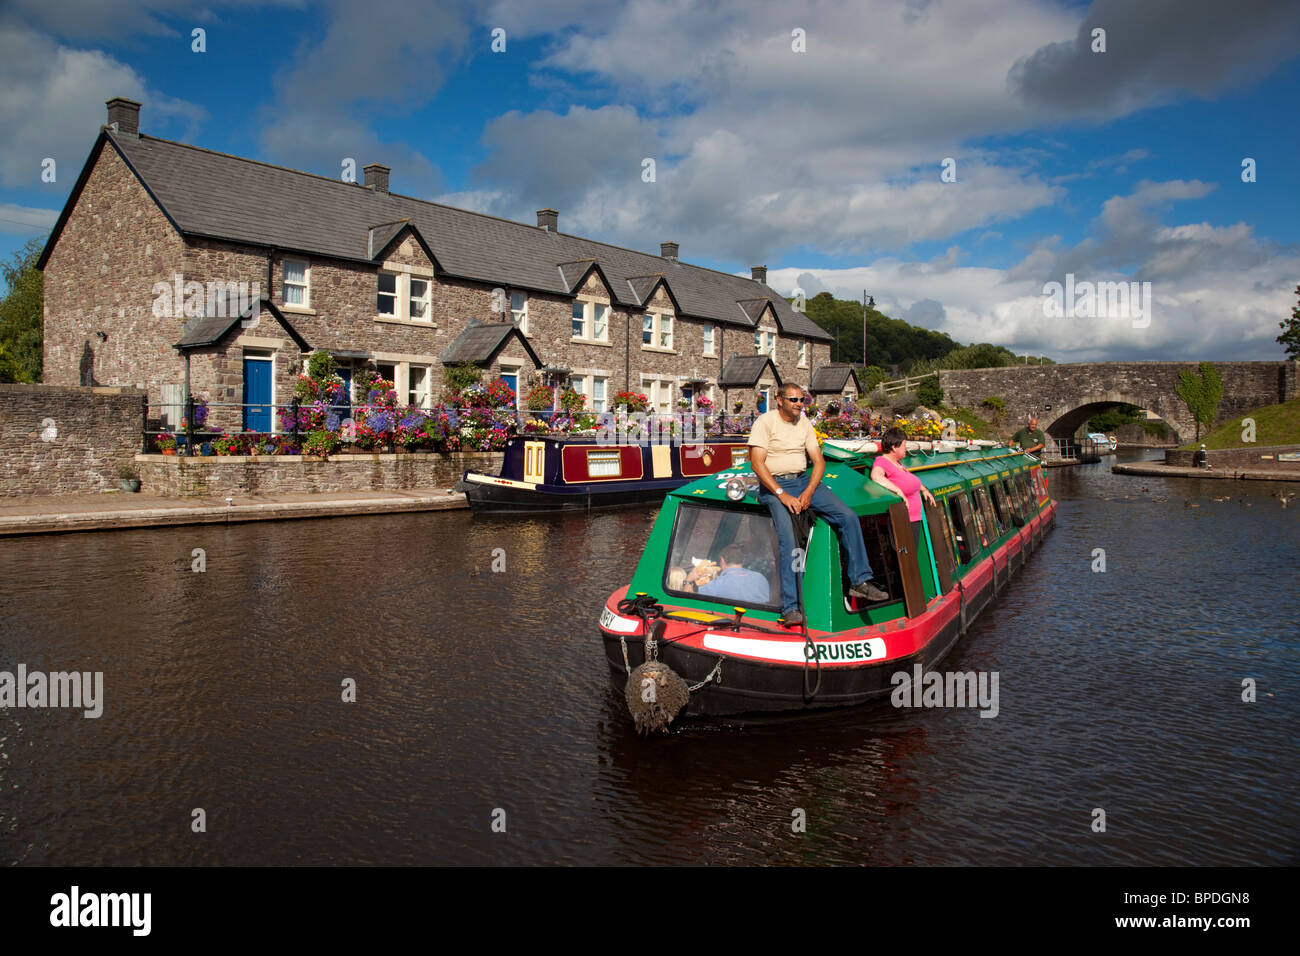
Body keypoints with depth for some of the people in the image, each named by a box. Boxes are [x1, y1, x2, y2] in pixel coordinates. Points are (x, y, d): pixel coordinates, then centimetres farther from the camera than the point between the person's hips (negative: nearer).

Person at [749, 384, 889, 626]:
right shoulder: (765, 422, -5)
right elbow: (757, 463, -13)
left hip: (804, 481, 6)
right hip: (773, 486, -6)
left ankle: (860, 582, -2)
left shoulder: (804, 423, 13)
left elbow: (819, 461, 10)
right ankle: (790, 607, -27)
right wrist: (782, 495, -20)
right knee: (787, 537, -27)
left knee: (848, 516, -9)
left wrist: (809, 492, -9)